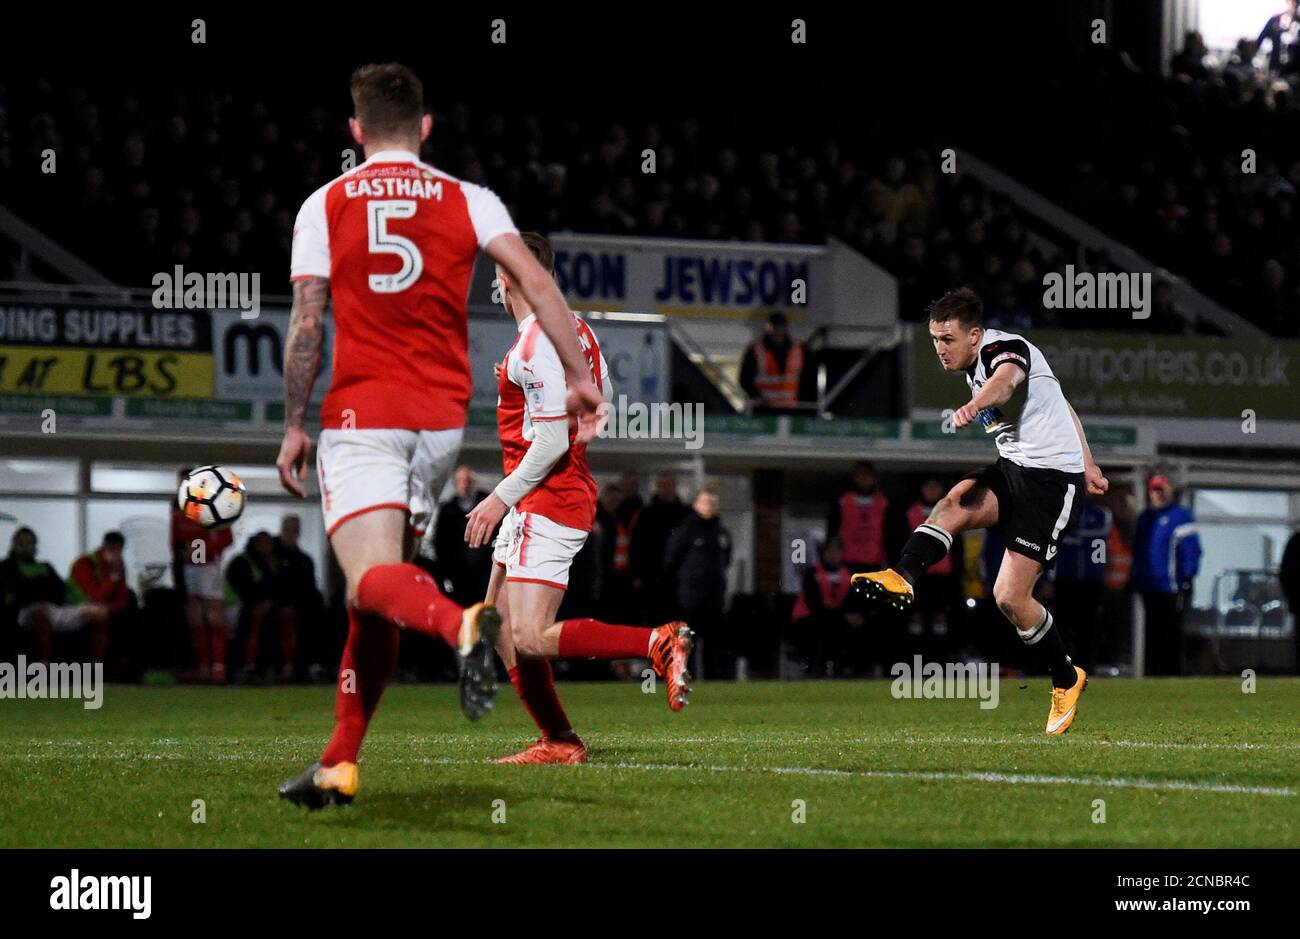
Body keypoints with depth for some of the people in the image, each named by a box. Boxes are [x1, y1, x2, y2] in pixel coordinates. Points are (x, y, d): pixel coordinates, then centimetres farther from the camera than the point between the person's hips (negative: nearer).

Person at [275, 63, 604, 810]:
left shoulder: (324, 207, 2)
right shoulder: (467, 201, 5)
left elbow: (307, 324, -1)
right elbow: (537, 283, -6)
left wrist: (295, 426, 6)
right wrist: (580, 377, -4)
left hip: (362, 418, -4)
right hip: (443, 418, 4)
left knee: (372, 579, -17)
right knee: (376, 599, 13)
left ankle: (464, 625, -50)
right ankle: (340, 764, 13)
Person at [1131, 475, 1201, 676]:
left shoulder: (1180, 515, -5)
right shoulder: (1145, 517, 17)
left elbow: (1191, 550, -9)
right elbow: (1137, 550, 22)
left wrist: (1186, 580, -15)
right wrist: (1135, 579, 17)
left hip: (1171, 587, -7)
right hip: (1148, 588, 7)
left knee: (1171, 636, -5)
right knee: (1153, 635, 10)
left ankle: (1172, 673, -3)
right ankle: (1152, 673, 15)